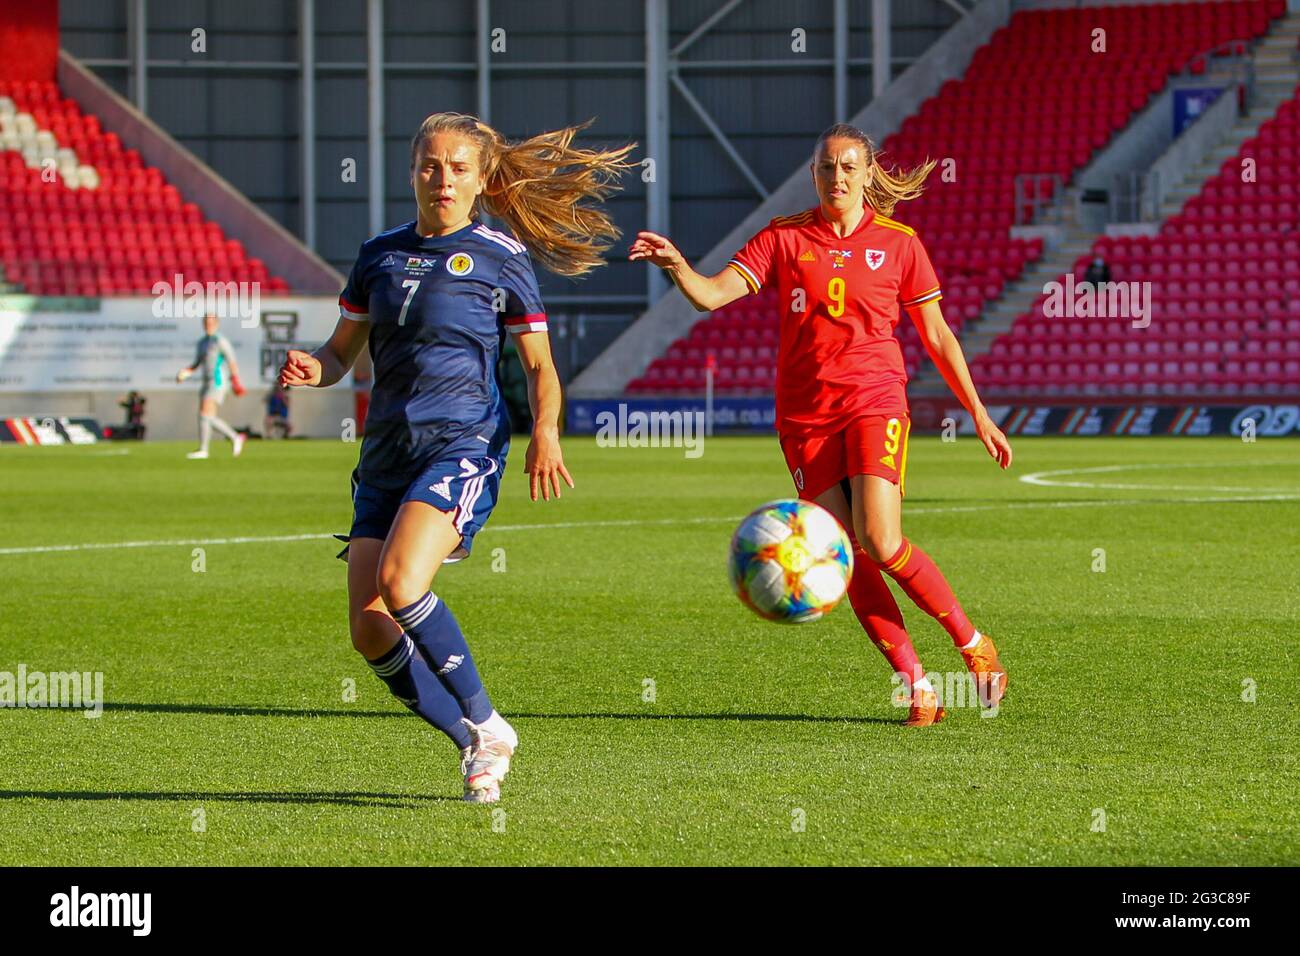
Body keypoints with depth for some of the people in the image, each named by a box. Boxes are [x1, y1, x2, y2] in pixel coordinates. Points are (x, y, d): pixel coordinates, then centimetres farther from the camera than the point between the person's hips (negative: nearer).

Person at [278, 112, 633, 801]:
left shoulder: (502, 259, 1)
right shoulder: (379, 255, 13)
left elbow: (539, 364, 5)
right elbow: (342, 353, 18)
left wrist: (544, 432, -13)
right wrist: (313, 369, -5)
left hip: (464, 443, -6)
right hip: (387, 453, 6)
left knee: (399, 582, -28)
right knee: (369, 630, -6)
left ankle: (486, 726, -11)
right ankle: (476, 747, 9)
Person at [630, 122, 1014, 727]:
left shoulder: (898, 243, 5)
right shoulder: (785, 239, 5)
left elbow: (936, 335, 12)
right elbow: (711, 294, -6)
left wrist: (978, 414, 13)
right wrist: (675, 265, -28)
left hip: (875, 404, -2)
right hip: (805, 416, 2)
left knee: (881, 544, -19)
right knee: (848, 560, -5)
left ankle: (972, 643, 1)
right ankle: (917, 686, 4)